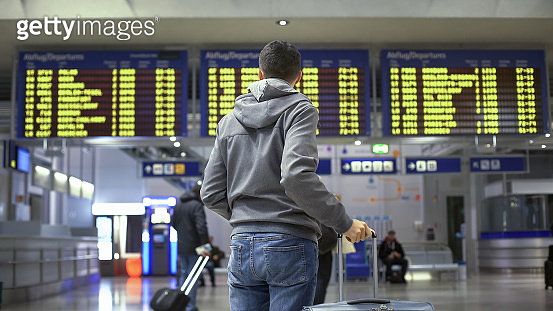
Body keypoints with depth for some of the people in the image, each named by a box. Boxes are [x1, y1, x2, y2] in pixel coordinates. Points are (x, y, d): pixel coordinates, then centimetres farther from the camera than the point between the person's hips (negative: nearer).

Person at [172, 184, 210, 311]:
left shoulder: (178, 204, 11)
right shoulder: (197, 205, -14)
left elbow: (174, 223, 19)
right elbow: (201, 227, -23)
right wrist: (205, 245, -25)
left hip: (181, 247, 7)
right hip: (194, 247, -7)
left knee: (184, 274, 17)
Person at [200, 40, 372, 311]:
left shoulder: (229, 121, 14)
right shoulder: (300, 109, -3)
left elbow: (211, 194, 10)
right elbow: (296, 175, -20)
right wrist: (343, 222, -13)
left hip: (241, 247, 5)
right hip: (290, 245, -5)